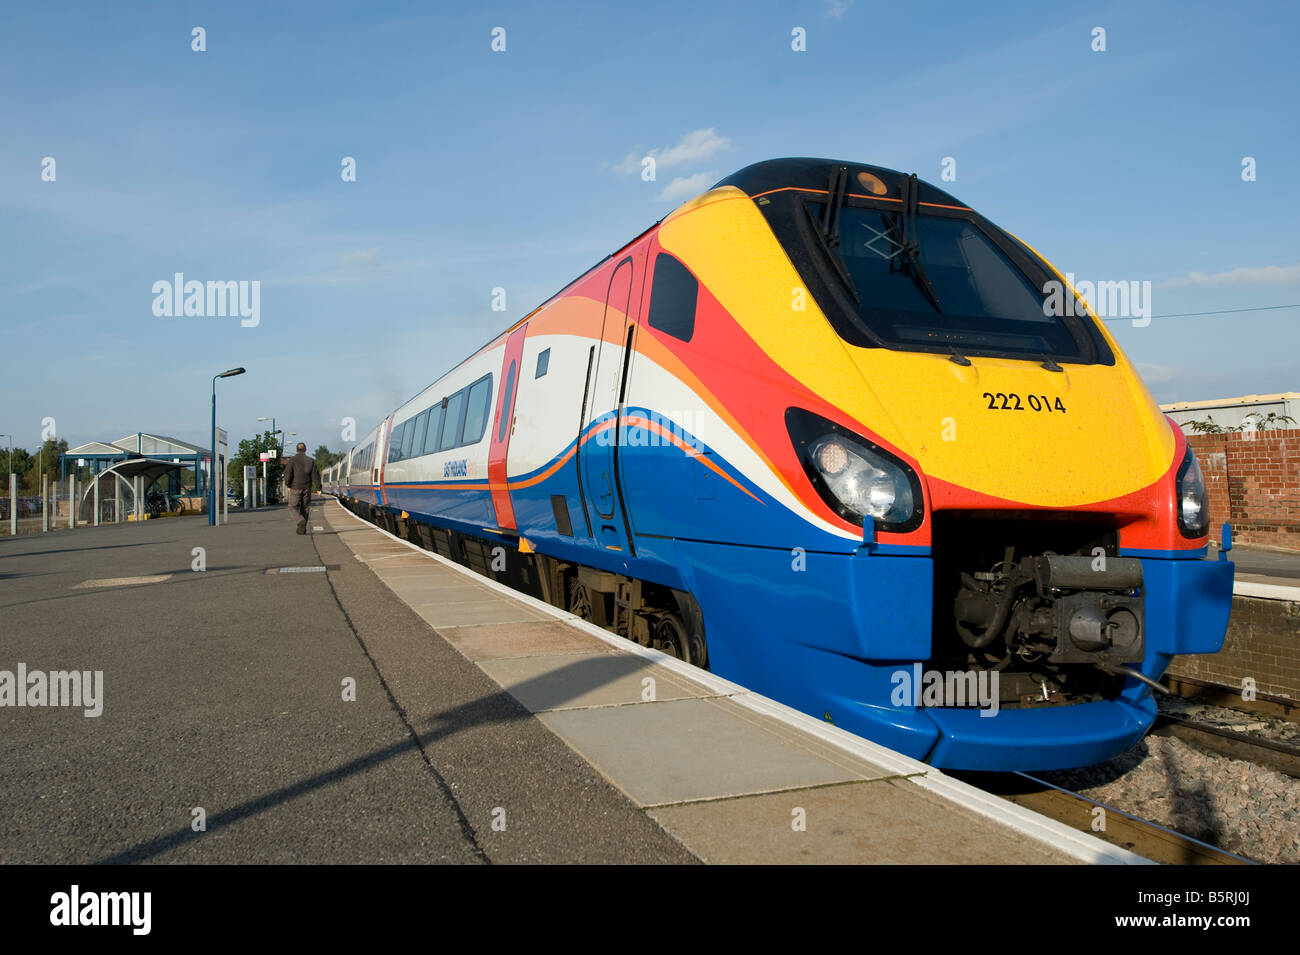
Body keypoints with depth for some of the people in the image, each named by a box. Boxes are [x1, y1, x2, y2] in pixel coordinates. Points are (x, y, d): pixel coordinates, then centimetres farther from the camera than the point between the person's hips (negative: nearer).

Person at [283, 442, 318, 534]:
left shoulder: (291, 460, -6)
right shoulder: (311, 461, 1)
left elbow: (287, 475, -12)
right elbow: (315, 476, -2)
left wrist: (288, 485, 4)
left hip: (295, 489, -2)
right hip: (307, 489, 2)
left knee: (293, 508, 7)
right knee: (305, 508, 11)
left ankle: (301, 520, -20)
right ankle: (302, 529, 9)